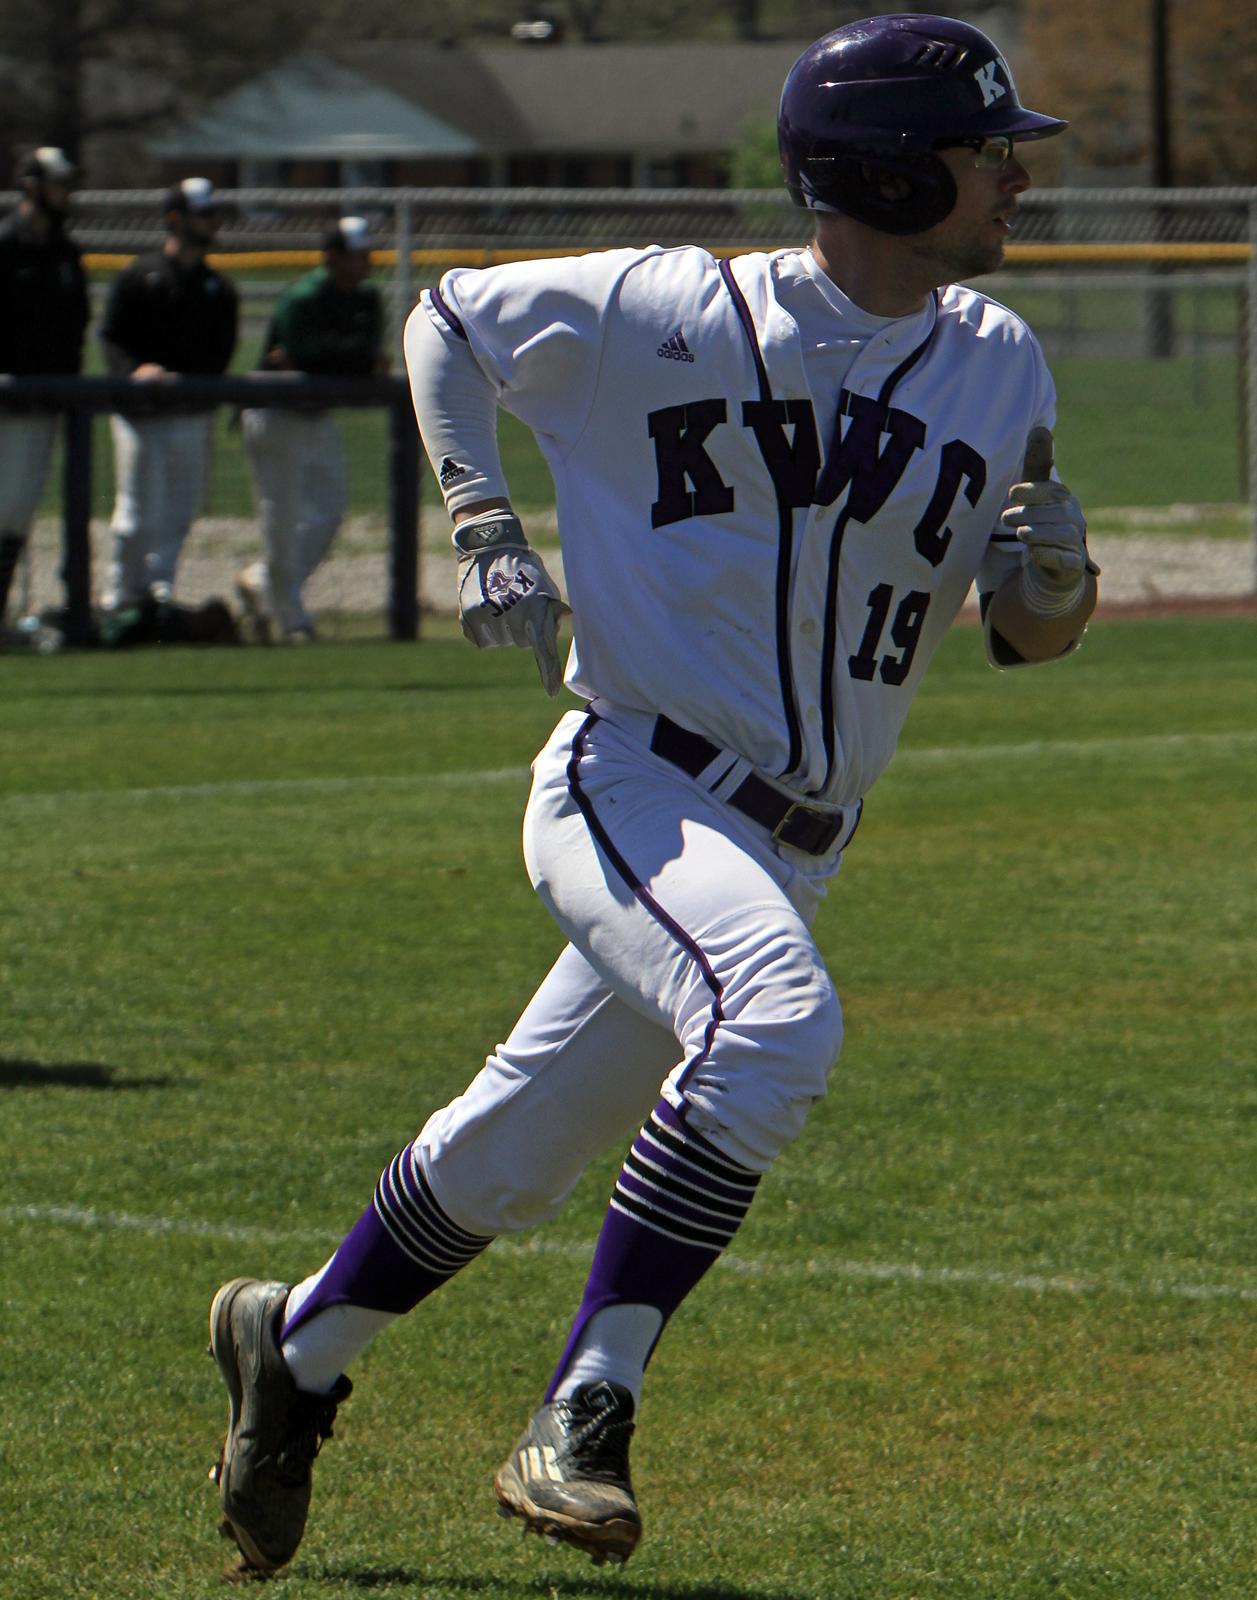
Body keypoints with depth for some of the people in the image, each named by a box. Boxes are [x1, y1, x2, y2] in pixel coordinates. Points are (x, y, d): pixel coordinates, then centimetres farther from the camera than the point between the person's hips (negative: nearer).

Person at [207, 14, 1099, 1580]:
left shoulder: (1000, 365, 3)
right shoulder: (673, 317, -10)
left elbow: (1027, 634, 8)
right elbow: (446, 319, 7)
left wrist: (1047, 568, -15)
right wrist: (483, 530, -4)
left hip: (788, 848, 6)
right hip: (632, 787, -6)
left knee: (508, 1165, 15)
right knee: (779, 1015, -33)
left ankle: (296, 1349, 40)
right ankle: (580, 1418, -28)